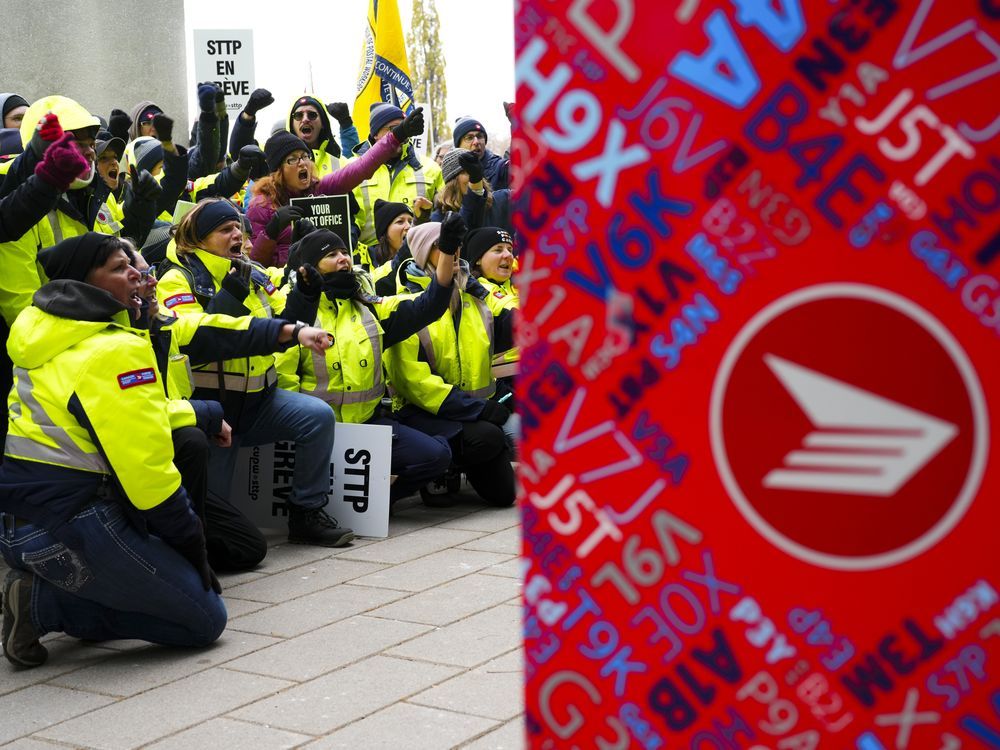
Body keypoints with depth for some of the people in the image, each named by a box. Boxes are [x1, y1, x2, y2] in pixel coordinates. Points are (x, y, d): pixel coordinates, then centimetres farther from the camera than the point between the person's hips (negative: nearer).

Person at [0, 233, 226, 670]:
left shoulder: (42, 342, 13)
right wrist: (190, 544, -5)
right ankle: (43, 604, -6)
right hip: (72, 527, -9)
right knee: (206, 619, 3)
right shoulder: (118, 349, -14)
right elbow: (145, 464, -15)